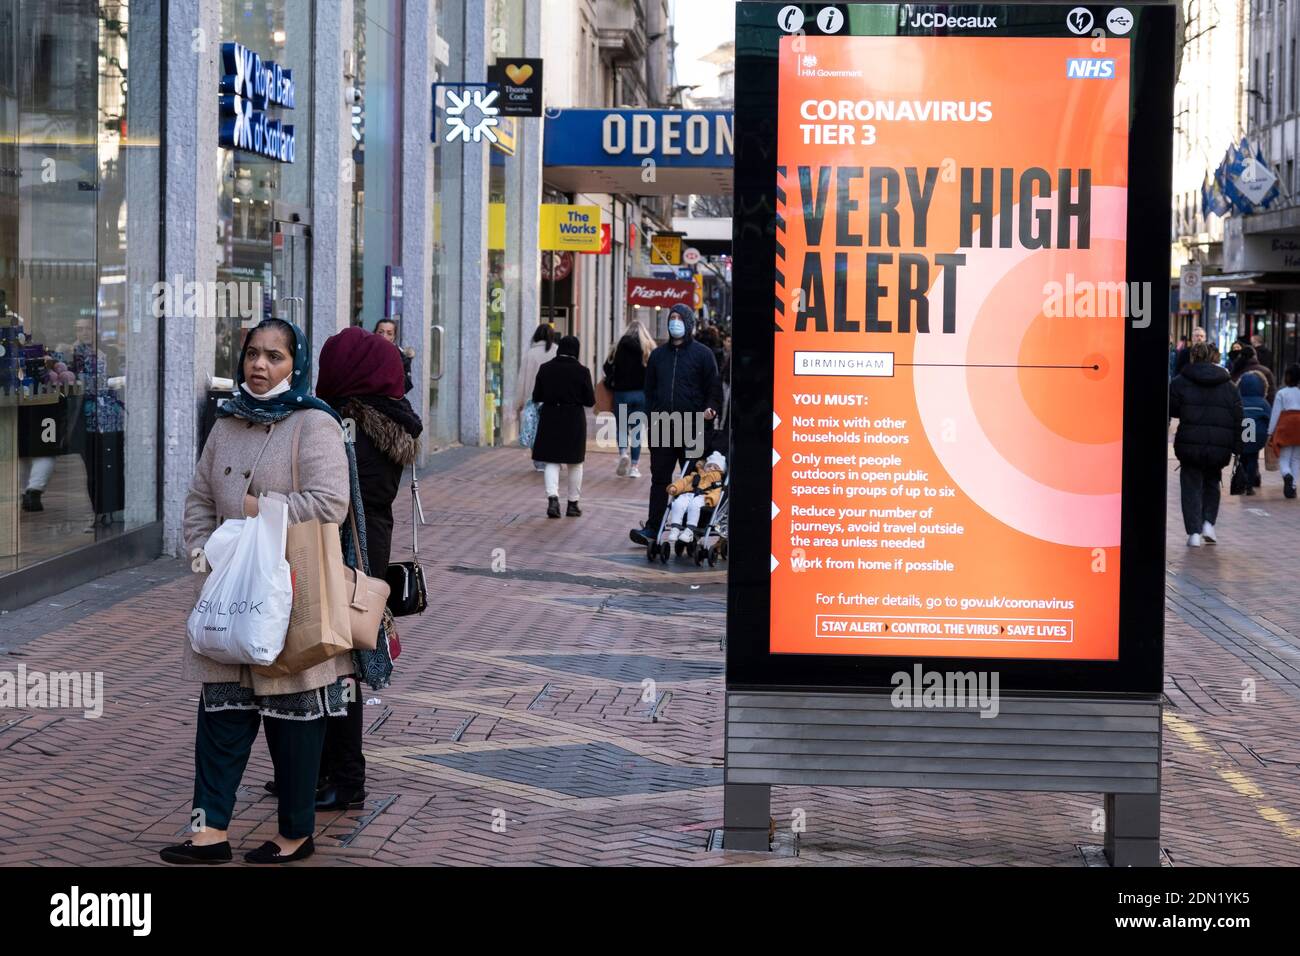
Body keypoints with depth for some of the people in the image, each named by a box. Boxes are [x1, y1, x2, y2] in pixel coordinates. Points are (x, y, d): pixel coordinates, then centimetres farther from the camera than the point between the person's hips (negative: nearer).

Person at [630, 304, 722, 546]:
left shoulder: (702, 354, 2)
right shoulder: (658, 354, 14)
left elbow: (714, 387, 2)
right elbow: (649, 388, 18)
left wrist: (710, 408, -15)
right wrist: (651, 416, 6)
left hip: (692, 428, -3)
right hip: (662, 427, 4)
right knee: (659, 480, 2)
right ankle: (652, 528, 1)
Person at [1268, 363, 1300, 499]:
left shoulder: (1281, 393, -2)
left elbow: (1276, 413, -2)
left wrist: (1270, 433, 3)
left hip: (1285, 426, -2)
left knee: (1283, 458, 2)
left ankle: (1287, 474, -30)